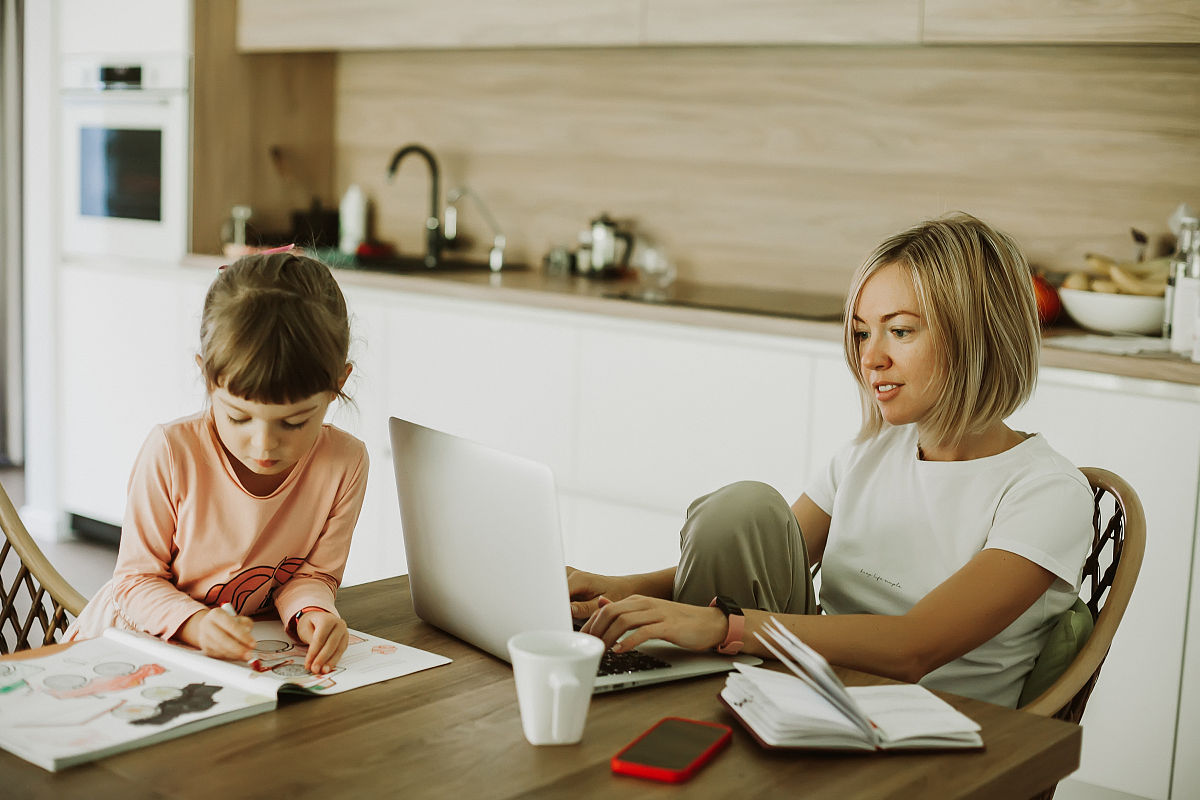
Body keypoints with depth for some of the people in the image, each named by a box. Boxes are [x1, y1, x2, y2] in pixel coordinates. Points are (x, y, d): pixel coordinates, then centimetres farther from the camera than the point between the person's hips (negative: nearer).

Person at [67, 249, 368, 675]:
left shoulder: (345, 463, -15)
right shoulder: (170, 452, -20)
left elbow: (312, 573, -2)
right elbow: (136, 579, -12)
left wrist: (312, 613, -26)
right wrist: (195, 623, -32)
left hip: (246, 655, 2)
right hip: (136, 637, -2)